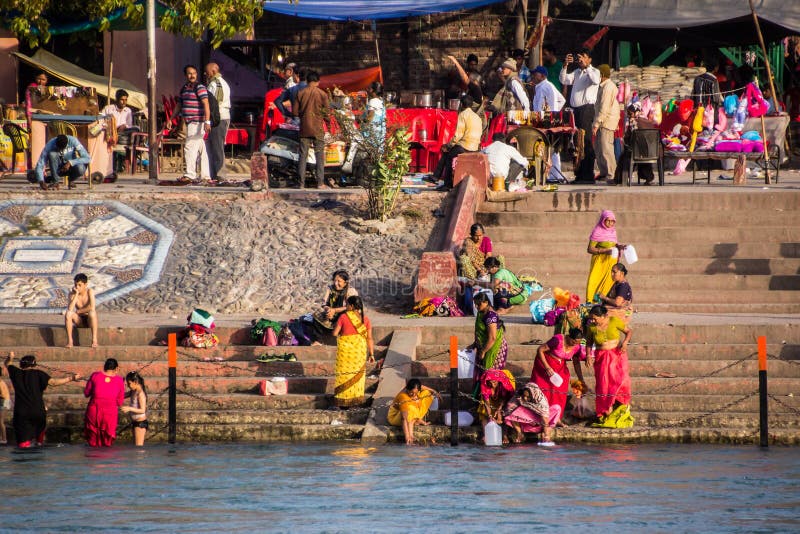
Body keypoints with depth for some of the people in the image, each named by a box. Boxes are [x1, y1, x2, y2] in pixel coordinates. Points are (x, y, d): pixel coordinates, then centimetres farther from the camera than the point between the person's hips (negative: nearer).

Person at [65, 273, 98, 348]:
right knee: (68, 314, -27)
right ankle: (69, 341, -25)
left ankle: (94, 340, -34)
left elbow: (92, 308, -26)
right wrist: (76, 294, -24)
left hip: (89, 320, -2)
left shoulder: (90, 291, -13)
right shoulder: (72, 293, -7)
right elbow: (70, 309, -23)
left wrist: (78, 311, -15)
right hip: (79, 321, 2)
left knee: (92, 313, -36)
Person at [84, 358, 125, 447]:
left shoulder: (95, 375, -2)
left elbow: (86, 393, 7)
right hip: (110, 412, 0)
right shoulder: (119, 380, -1)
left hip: (94, 410, 0)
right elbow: (119, 402, 4)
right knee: (107, 444, 11)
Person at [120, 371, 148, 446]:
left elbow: (142, 410, -21)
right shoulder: (133, 392, 8)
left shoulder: (140, 394, -17)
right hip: (135, 422, 9)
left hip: (140, 422, -9)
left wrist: (130, 408, -29)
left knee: (138, 446, -9)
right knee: (135, 445, 10)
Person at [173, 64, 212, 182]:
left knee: (190, 147, -13)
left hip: (197, 122, -8)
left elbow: (206, 105, -16)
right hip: (189, 123, 8)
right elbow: (179, 105, 26)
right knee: (201, 149, 9)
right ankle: (205, 175, 11)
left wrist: (207, 121, -25)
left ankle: (190, 174, -14)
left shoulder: (200, 87, -8)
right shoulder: (184, 88, 17)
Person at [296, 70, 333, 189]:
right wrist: (326, 119, 18)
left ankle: (301, 183, 1)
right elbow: (326, 113, -4)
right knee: (320, 156, 3)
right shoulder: (322, 94, -5)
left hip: (304, 129, 2)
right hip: (318, 129, -2)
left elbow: (295, 112, 1)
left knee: (303, 156, 4)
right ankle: (320, 183, -1)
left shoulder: (301, 93, 0)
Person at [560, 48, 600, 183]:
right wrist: (565, 65, -5)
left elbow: (595, 81, -22)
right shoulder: (576, 72, 19)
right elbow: (564, 80, 8)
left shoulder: (594, 72, 0)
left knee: (586, 142, -10)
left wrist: (585, 66, -25)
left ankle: (588, 176, -11)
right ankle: (579, 175, 13)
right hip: (575, 110, 7)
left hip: (586, 109, -7)